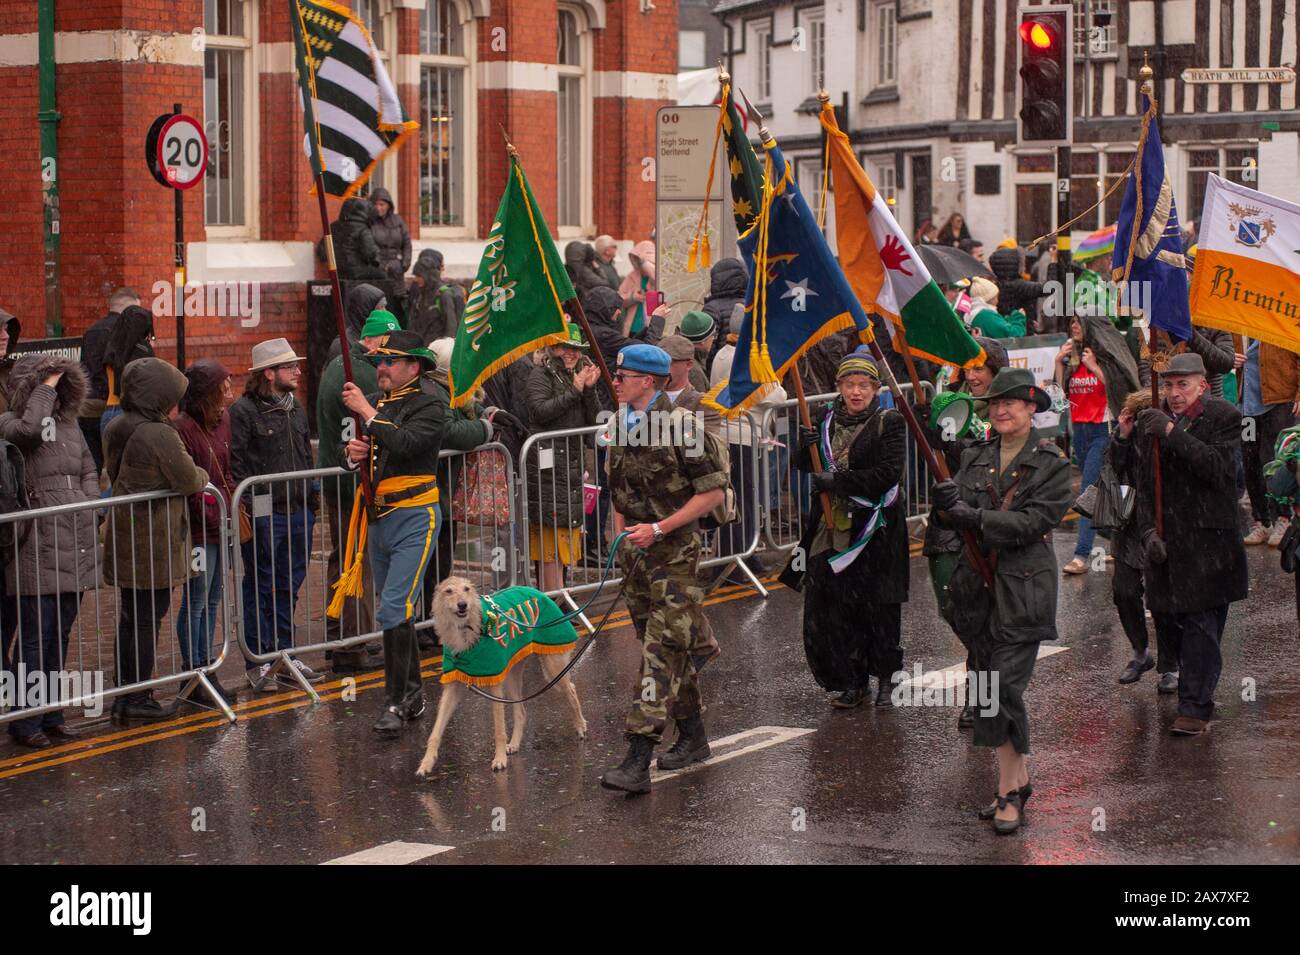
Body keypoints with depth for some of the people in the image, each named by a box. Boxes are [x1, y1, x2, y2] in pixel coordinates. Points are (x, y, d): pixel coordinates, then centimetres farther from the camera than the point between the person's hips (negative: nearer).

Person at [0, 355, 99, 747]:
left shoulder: (69, 423, 14)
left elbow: (89, 471, 20)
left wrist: (88, 504, 2)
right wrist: (44, 389, -16)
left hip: (77, 545, 7)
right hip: (38, 548, -7)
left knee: (60, 634, 13)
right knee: (36, 636, -5)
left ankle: (50, 714, 22)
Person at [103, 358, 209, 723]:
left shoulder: (116, 429, 7)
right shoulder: (159, 434, -20)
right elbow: (188, 479, -15)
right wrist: (202, 476, 10)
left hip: (123, 536, 8)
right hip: (154, 539, -8)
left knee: (130, 616, 16)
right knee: (149, 617, -1)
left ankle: (124, 693, 22)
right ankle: (137, 698, 2)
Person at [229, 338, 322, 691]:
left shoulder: (295, 408, 15)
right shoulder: (243, 411, -10)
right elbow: (234, 463, -13)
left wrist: (313, 494, 17)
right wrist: (247, 505, -17)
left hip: (299, 512, 7)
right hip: (263, 514, -7)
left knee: (289, 586, 13)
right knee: (260, 588, 0)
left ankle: (286, 654, 22)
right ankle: (257, 663, 5)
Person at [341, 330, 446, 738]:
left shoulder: (430, 406, -9)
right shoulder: (372, 402, 10)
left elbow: (406, 444, -27)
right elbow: (366, 453, 18)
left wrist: (368, 414, -23)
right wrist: (354, 453, -4)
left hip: (414, 519, -8)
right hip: (378, 517, 8)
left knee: (395, 609, -15)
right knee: (398, 610, 15)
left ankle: (396, 702, -11)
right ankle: (413, 694, 25)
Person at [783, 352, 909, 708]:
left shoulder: (889, 422, -4)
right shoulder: (827, 420, 10)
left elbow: (887, 474, -15)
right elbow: (805, 466, 13)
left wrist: (836, 482, -18)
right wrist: (806, 447, -11)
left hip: (875, 529, -4)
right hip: (833, 528, 4)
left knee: (878, 607, 3)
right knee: (829, 606, -2)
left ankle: (885, 677, 19)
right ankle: (853, 680, 9)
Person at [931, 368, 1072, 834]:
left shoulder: (1052, 464, -3)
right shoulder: (977, 456, 12)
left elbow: (1034, 520, -14)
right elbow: (957, 510, 3)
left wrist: (976, 519, -21)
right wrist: (949, 503, -20)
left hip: (1023, 588, -6)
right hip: (978, 586, 6)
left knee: (1005, 688, -12)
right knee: (988, 688, 9)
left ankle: (1009, 791, -5)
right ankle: (1018, 778, 21)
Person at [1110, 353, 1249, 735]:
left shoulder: (1223, 418, -3)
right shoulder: (1149, 419, 10)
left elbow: (1219, 467, -18)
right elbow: (1128, 475, 12)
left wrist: (1173, 434, -23)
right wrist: (1124, 437, -5)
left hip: (1205, 542, -5)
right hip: (1162, 539, 5)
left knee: (1200, 623, -7)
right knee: (1166, 618, 9)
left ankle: (1195, 707, -5)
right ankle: (1194, 685, 28)